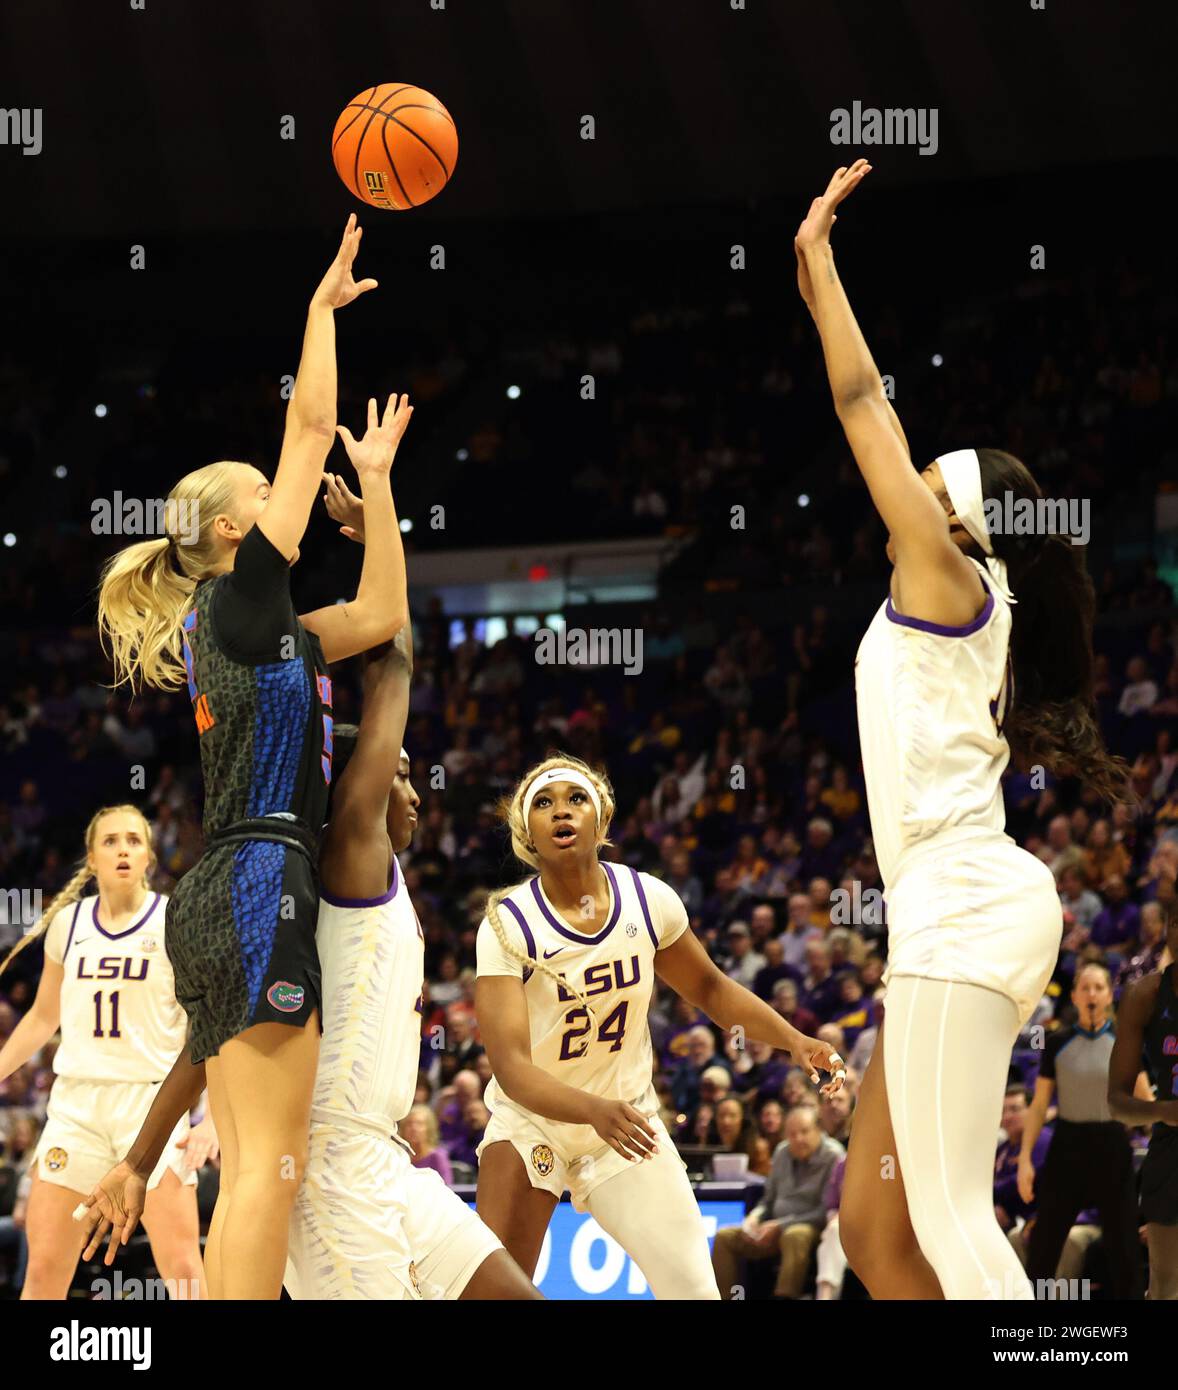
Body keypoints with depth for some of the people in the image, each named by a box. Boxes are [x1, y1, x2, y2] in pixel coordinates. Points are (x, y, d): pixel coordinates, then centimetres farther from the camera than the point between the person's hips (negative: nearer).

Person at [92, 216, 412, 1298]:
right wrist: (324, 304, 6)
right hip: (259, 883, -10)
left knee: (250, 1169, 4)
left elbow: (382, 615, 29)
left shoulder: (263, 630, 21)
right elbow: (311, 423, -3)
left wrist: (376, 476, 28)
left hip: (223, 902, 10)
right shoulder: (239, 601, -3)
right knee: (272, 1160, -15)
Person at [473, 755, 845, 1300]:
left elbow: (710, 989, 10)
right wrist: (594, 1111, -44)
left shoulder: (648, 899, -8)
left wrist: (794, 1040, -4)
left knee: (693, 1285, -10)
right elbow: (510, 1065, -27)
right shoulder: (507, 924, -19)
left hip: (628, 1119, 2)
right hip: (531, 1122, -2)